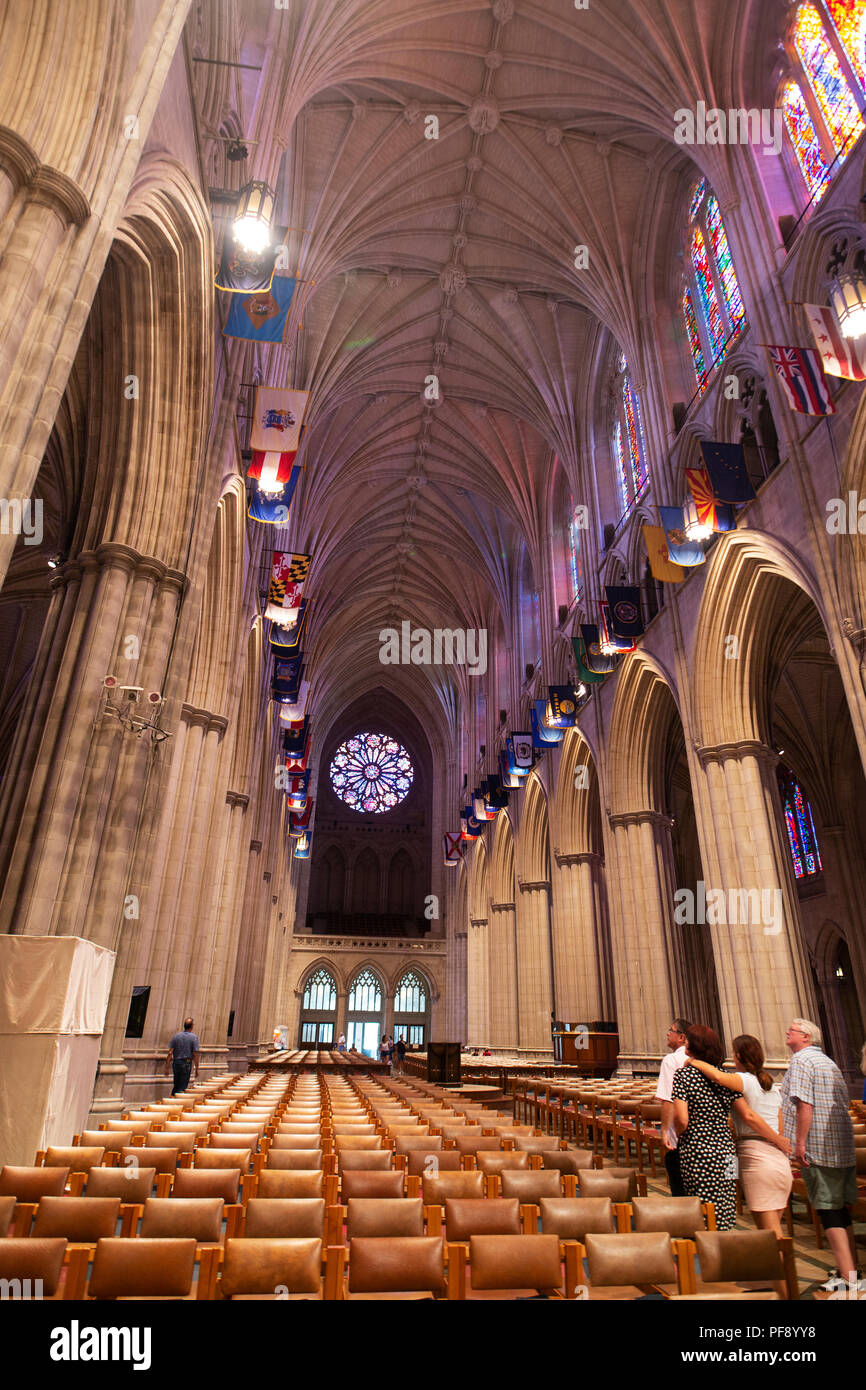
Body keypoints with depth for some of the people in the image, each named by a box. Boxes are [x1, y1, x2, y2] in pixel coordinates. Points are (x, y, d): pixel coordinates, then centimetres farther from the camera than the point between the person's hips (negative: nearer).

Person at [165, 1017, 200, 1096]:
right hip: (187, 1064, -4)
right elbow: (195, 1055, -9)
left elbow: (170, 1053, -1)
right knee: (182, 1087, 4)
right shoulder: (194, 1037, -6)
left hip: (176, 1063, 4)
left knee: (176, 1085, 20)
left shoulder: (176, 1036, 3)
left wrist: (166, 1067, 4)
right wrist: (197, 1069, -1)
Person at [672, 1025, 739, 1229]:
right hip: (726, 1151, 4)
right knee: (726, 1218, 12)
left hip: (696, 1153, -4)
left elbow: (681, 1119, -18)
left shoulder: (684, 1074, -10)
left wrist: (678, 1132, 3)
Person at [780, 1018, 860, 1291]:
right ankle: (851, 1268, 22)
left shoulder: (801, 1060, -11)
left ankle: (847, 1276, -3)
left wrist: (800, 1142, -18)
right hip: (844, 1146, 9)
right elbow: (844, 1102, 21)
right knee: (841, 1210, 15)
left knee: (829, 1212, -3)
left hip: (818, 1147, -9)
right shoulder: (830, 1063, 17)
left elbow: (804, 1104, -21)